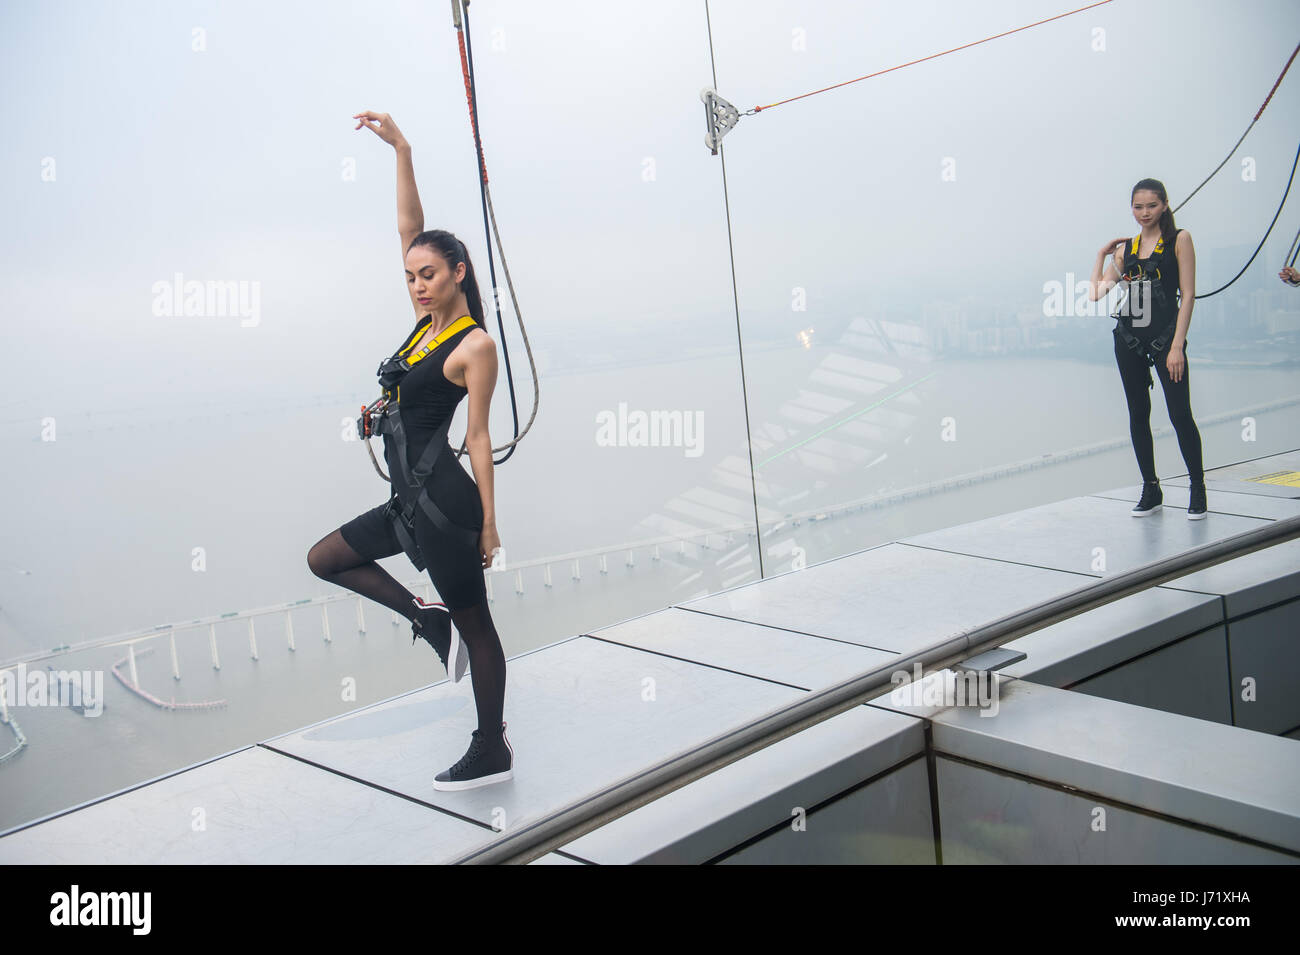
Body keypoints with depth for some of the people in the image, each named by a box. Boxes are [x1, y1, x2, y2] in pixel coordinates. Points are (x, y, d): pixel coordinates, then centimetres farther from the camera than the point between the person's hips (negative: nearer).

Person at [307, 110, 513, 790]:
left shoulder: (475, 345, -11)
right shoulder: (426, 320, 10)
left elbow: (478, 437, -13)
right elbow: (410, 227, 9)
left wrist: (489, 522, -12)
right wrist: (401, 151, 2)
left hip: (444, 500, -9)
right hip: (412, 500, 9)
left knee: (474, 623, 3)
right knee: (324, 560, 19)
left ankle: (492, 754, 15)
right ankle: (427, 618, 17)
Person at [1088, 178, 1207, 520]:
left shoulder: (1179, 240, 0)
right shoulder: (1126, 247, 11)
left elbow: (1188, 294, -6)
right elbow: (1096, 293, 7)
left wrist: (1177, 345, -12)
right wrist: (1102, 253, 8)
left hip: (1165, 337, -4)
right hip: (1128, 338, 4)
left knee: (1180, 414, -7)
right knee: (1138, 415, 7)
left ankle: (1198, 488, 6)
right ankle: (1151, 489, 18)